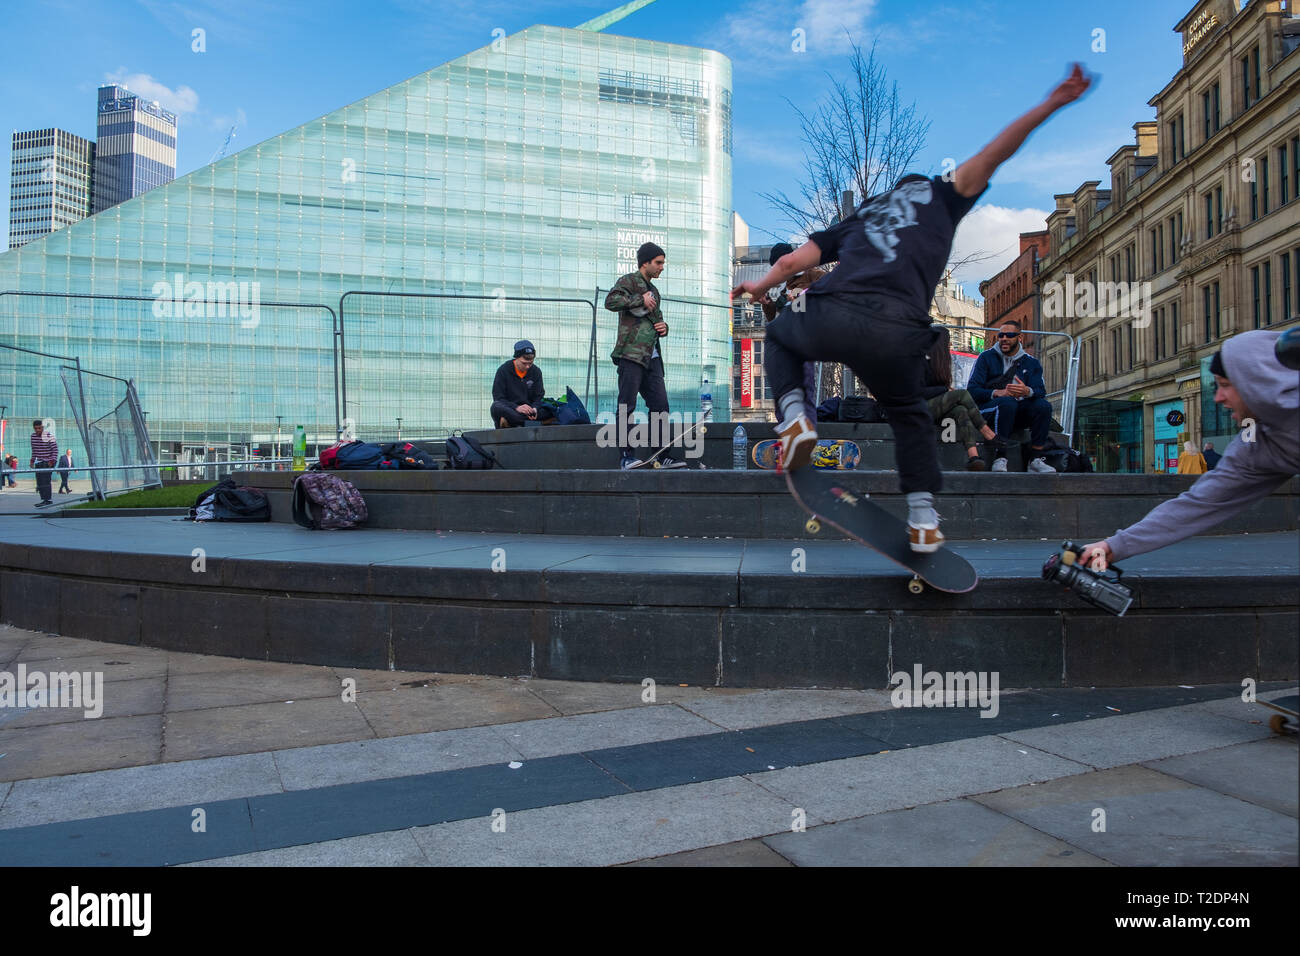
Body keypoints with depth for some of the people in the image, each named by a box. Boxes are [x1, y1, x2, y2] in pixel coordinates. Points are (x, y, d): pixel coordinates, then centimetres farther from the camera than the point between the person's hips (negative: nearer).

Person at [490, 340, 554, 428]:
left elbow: (539, 397, 6)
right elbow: (498, 398, -7)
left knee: (550, 410, -25)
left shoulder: (536, 371, 8)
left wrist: (535, 408, -18)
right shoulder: (503, 370, -2)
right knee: (496, 407, -36)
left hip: (528, 410, 3)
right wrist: (516, 407, -24)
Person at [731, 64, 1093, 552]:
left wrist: (759, 286, 44)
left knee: (780, 335, 36)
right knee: (909, 414, 27)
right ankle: (923, 514, 17)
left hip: (830, 317, 1)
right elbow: (992, 154, 15)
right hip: (895, 336, -1)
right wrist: (1051, 104, 20)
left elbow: (792, 261, 26)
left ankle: (793, 414, 13)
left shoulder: (859, 215, 32)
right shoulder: (937, 194, 27)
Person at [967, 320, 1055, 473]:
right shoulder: (986, 357, 5)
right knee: (1007, 402, -35)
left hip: (1018, 414, 3)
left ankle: (1036, 459, -21)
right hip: (988, 407, -3)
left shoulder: (1031, 362, 13)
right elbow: (971, 390, -5)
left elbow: (1041, 391, -1)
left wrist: (1028, 391, -26)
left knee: (1044, 405, -24)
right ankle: (1000, 458, -35)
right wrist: (997, 393, -23)